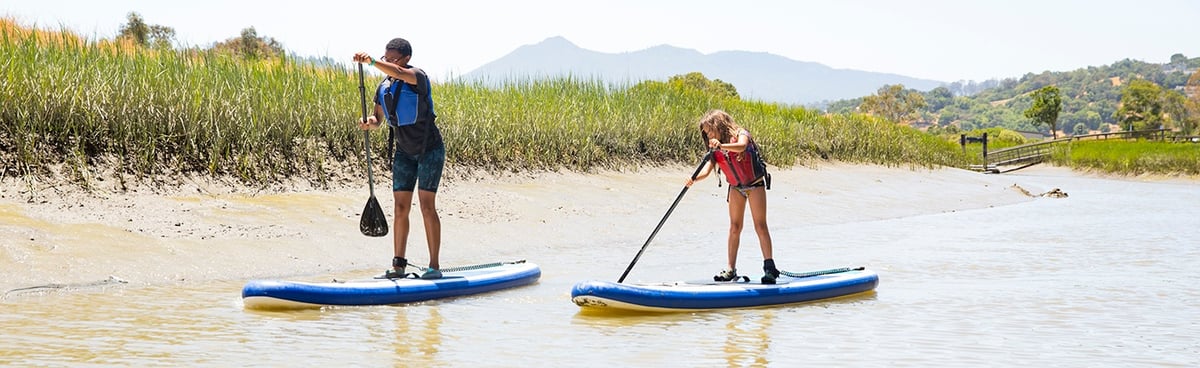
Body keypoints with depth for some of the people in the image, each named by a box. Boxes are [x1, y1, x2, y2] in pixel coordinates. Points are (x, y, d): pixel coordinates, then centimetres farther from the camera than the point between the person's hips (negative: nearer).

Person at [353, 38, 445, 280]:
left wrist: (371, 62, -49)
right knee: (400, 207, 1)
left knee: (427, 206, -10)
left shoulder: (418, 77, -15)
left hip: (430, 149, -6)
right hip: (404, 152, 6)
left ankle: (434, 267, -6)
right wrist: (370, 123, -18)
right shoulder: (384, 88, 5)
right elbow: (378, 119, 6)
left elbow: (399, 73, -37)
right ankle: (398, 265, 5)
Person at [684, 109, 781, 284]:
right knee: (734, 227, 4)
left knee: (760, 226, -8)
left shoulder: (740, 134, -15)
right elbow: (707, 168, -14)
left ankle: (769, 267, -9)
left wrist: (722, 146, -55)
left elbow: (741, 146, -38)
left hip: (755, 184, -5)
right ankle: (731, 269, 6)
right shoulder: (715, 150, -1)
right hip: (736, 188, 5)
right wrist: (694, 178, -35)